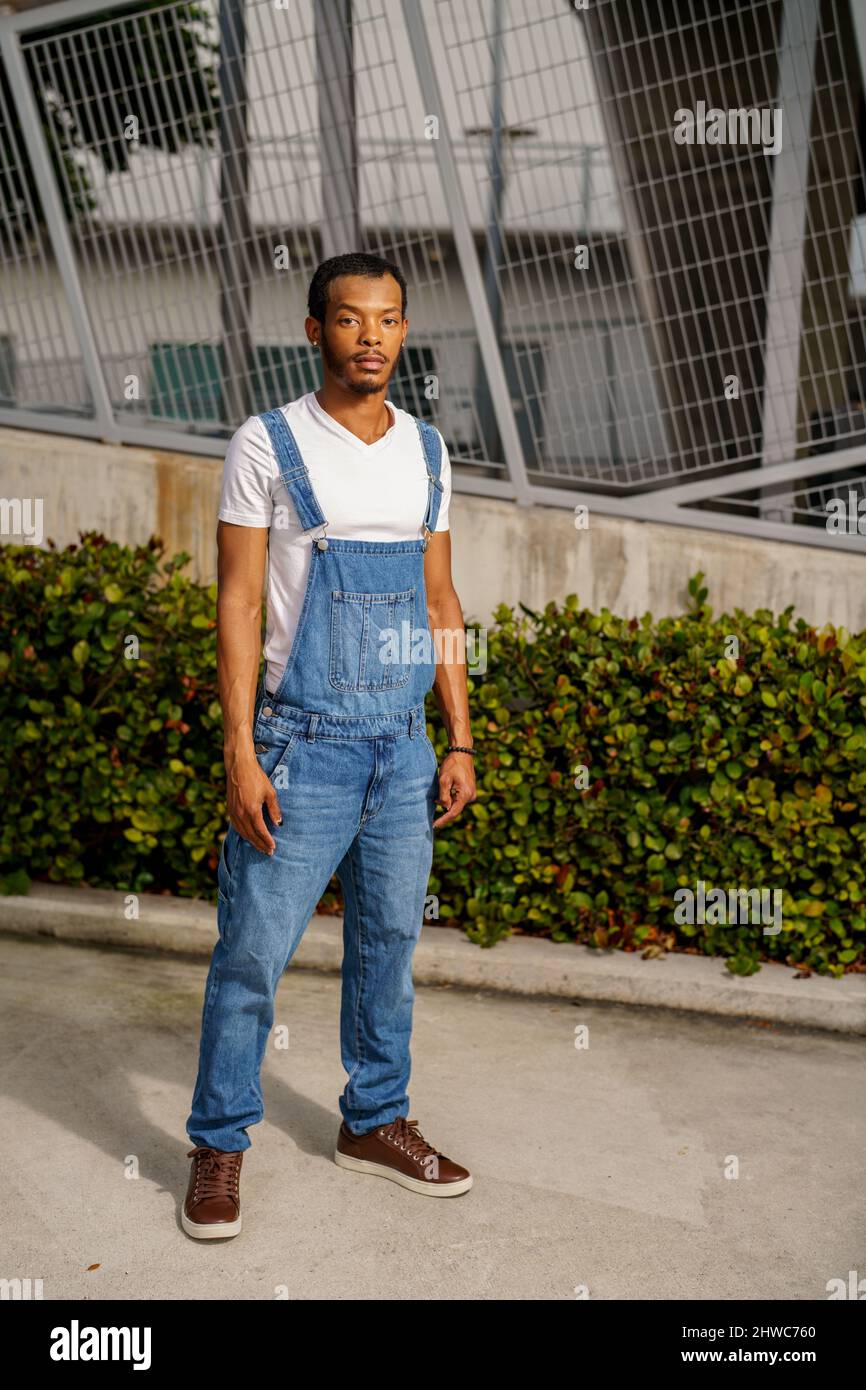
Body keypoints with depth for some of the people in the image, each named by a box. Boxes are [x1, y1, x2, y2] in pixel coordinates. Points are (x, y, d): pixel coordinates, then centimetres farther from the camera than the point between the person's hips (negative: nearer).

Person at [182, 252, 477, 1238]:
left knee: (389, 942, 13)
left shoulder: (425, 451, 9)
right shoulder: (268, 446, -6)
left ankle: (375, 1122, 30)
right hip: (303, 746, -5)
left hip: (402, 747, 5)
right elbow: (237, 605, -8)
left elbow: (440, 606, 12)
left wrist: (460, 742, 9)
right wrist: (240, 754, -15)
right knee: (254, 952, -1)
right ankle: (219, 1145, 16)